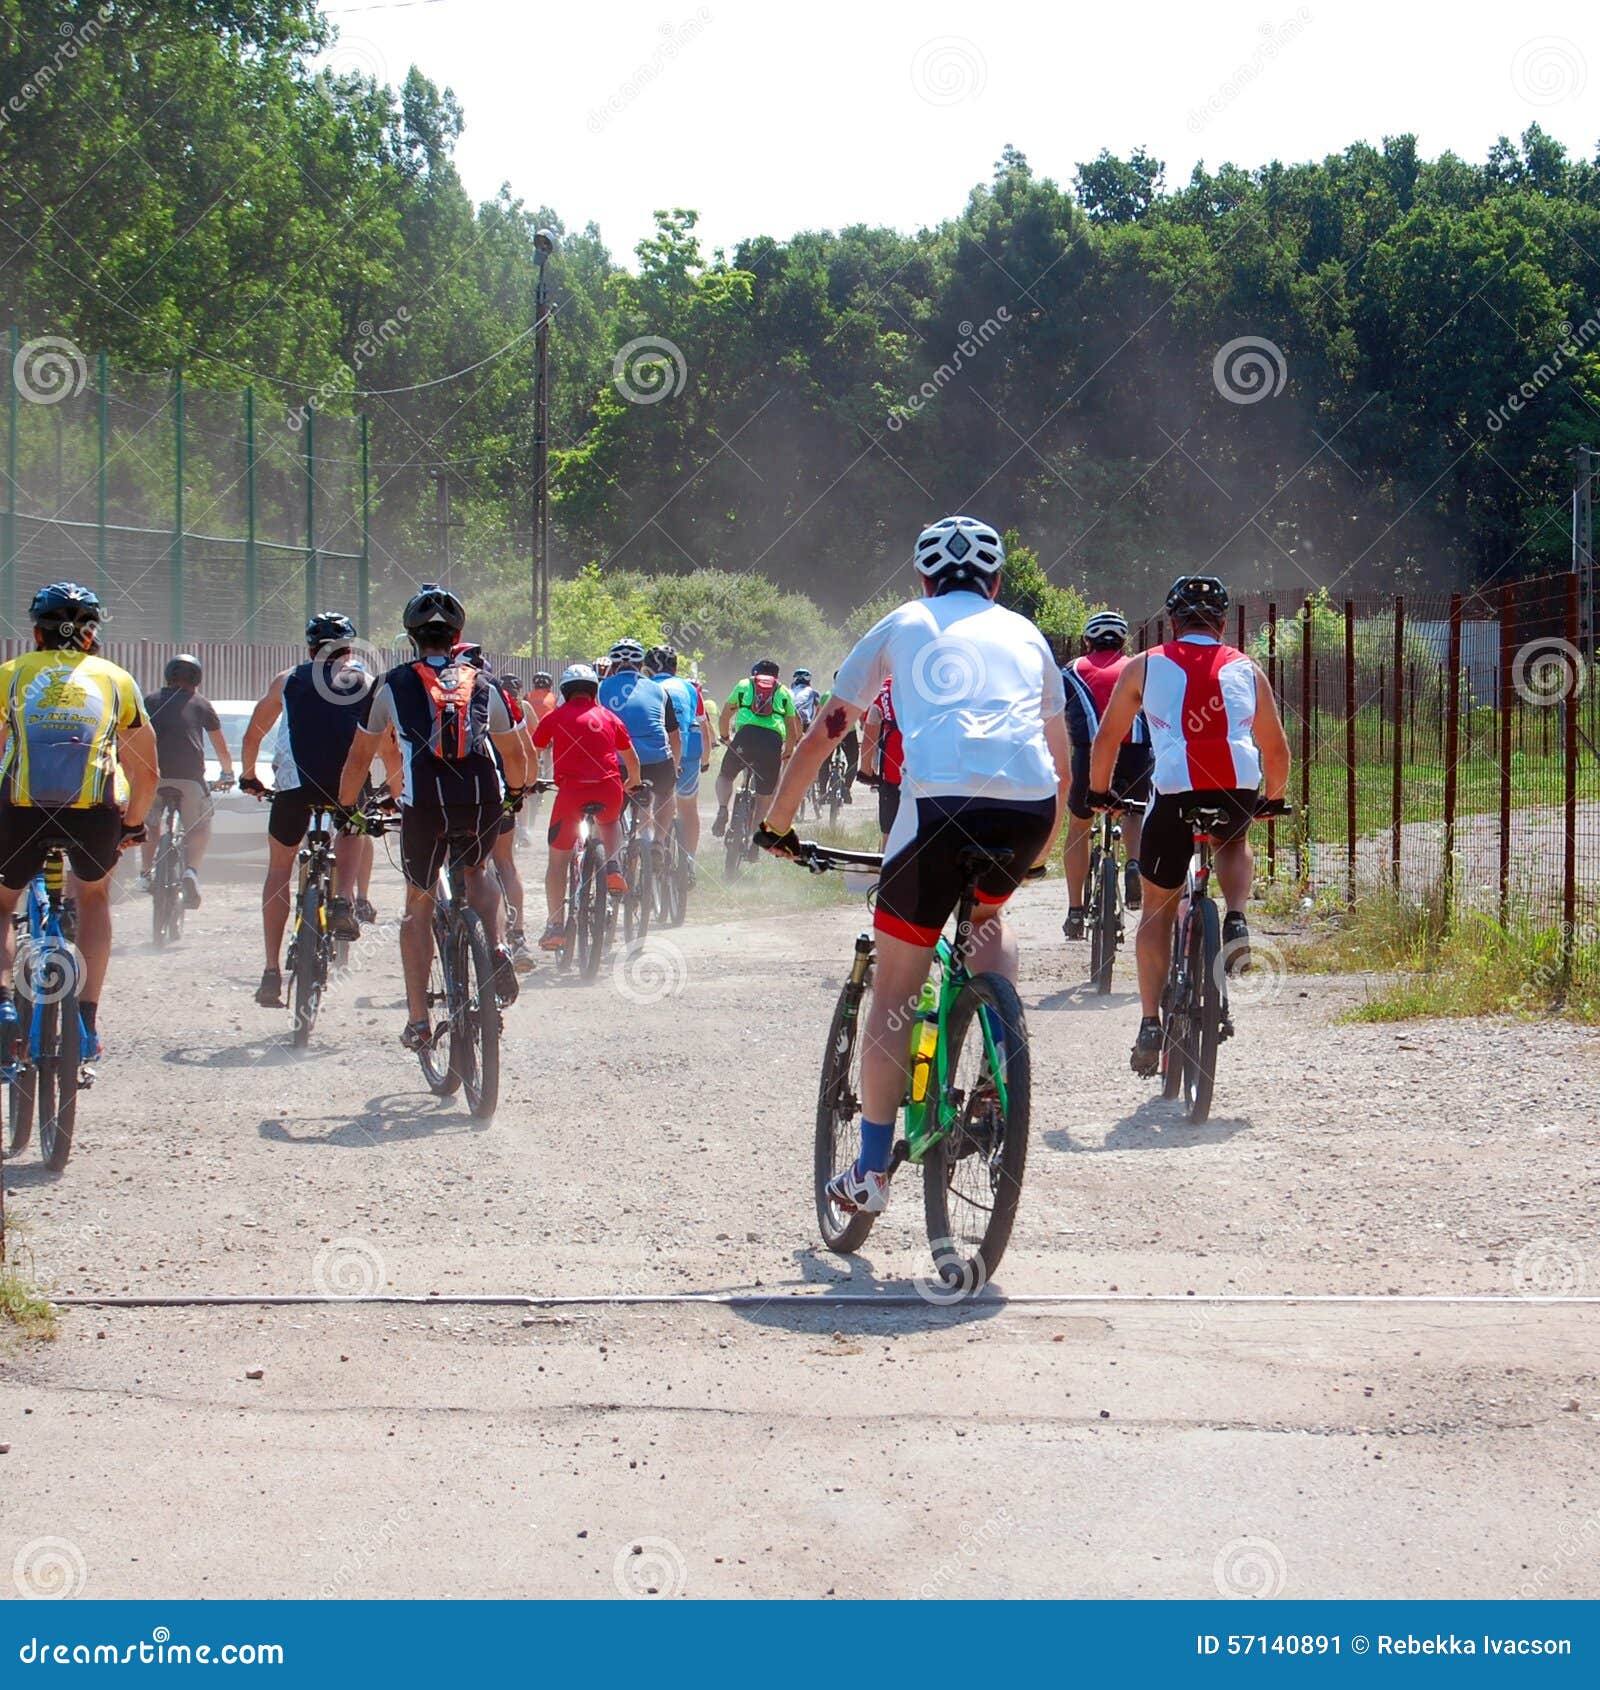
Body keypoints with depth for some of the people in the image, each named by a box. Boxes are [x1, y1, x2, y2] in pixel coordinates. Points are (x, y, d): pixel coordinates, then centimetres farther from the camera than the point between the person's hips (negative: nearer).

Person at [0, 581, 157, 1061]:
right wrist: (133, 826, 39)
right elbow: (146, 774, 24)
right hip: (94, 810, 1)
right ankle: (88, 1018, 19)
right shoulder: (116, 680, 21)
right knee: (95, 897, 30)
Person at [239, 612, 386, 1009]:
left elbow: (252, 737, 25)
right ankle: (347, 900, 7)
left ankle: (272, 972, 8)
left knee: (279, 868, 16)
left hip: (296, 781, 0)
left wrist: (248, 777, 40)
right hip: (349, 784, 1)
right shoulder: (367, 684, 17)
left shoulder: (288, 681, 19)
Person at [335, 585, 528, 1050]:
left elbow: (359, 757, 16)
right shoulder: (482, 686, 18)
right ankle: (496, 951, 5)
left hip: (425, 806, -2)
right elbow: (516, 756, 27)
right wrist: (513, 793, 47)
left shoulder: (394, 685, 12)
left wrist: (347, 807, 31)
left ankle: (417, 1019, 10)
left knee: (418, 906, 16)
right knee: (476, 873, 32)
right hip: (483, 803, 2)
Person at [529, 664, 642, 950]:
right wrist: (634, 784, 46)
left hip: (571, 789, -2)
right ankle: (612, 865, 10)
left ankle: (556, 926, 1)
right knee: (610, 822, 37)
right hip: (609, 790, 2)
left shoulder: (555, 717, 11)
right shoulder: (609, 718, 17)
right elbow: (632, 758, 26)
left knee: (557, 860, 8)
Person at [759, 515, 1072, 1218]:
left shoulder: (903, 625, 23)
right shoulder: (1025, 634, 29)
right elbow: (1064, 768, 32)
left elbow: (820, 738, 25)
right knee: (989, 910, 35)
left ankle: (871, 1171, 10)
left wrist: (778, 825, 36)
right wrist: (1034, 859, 45)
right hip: (1029, 807, 3)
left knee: (892, 995, 9)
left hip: (941, 801, -3)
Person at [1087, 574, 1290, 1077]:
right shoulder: (1247, 669, 19)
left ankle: (1151, 1024, 7)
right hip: (1239, 791, 2)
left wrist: (1098, 793, 34)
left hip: (1174, 792, -1)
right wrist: (1274, 799, 41)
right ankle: (1235, 921, 9)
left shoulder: (1144, 667, 15)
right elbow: (1275, 749, 25)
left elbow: (1106, 740, 18)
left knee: (1158, 907, 16)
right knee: (1234, 842, 37)